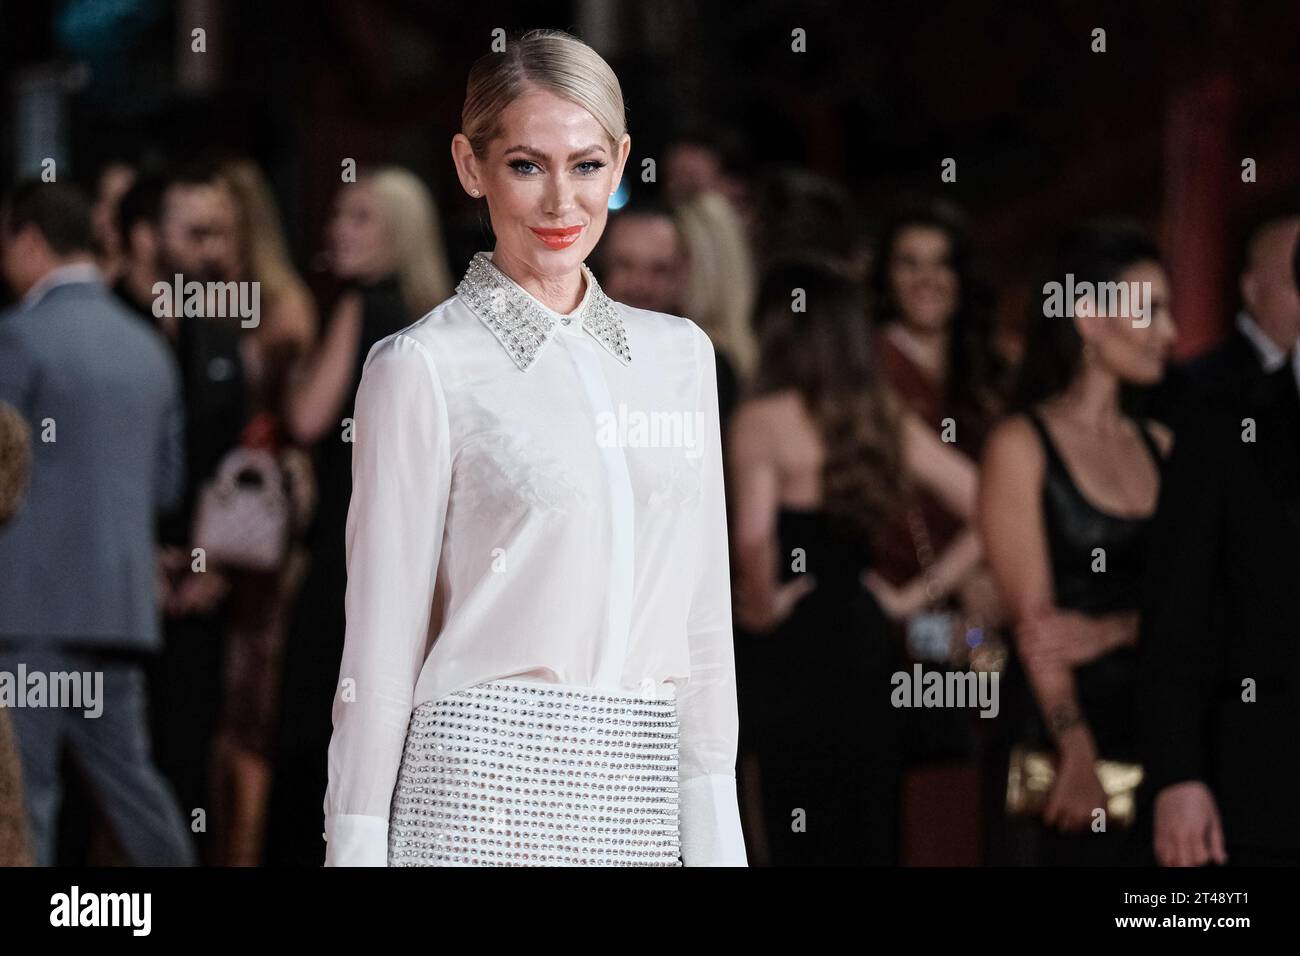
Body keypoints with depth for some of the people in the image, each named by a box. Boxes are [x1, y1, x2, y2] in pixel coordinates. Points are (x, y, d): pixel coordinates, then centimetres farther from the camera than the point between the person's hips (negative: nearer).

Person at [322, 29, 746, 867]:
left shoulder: (680, 356, 12)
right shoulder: (427, 367, -2)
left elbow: (703, 621, 14)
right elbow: (381, 640, -3)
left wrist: (716, 831, 9)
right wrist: (357, 846, -6)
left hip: (635, 796, 5)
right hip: (483, 789, -5)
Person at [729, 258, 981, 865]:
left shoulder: (764, 420, -8)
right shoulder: (889, 421, 10)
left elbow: (754, 537, -23)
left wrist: (764, 606, -6)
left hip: (789, 652, -6)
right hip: (868, 641, 6)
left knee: (801, 843, -3)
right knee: (870, 836, 12)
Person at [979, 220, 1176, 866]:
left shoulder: (1158, 446, 15)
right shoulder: (1022, 445, -2)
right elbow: (1034, 617, -10)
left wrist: (1108, 631, -12)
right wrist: (1076, 752, -20)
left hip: (1153, 730, 5)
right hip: (1058, 729, -5)